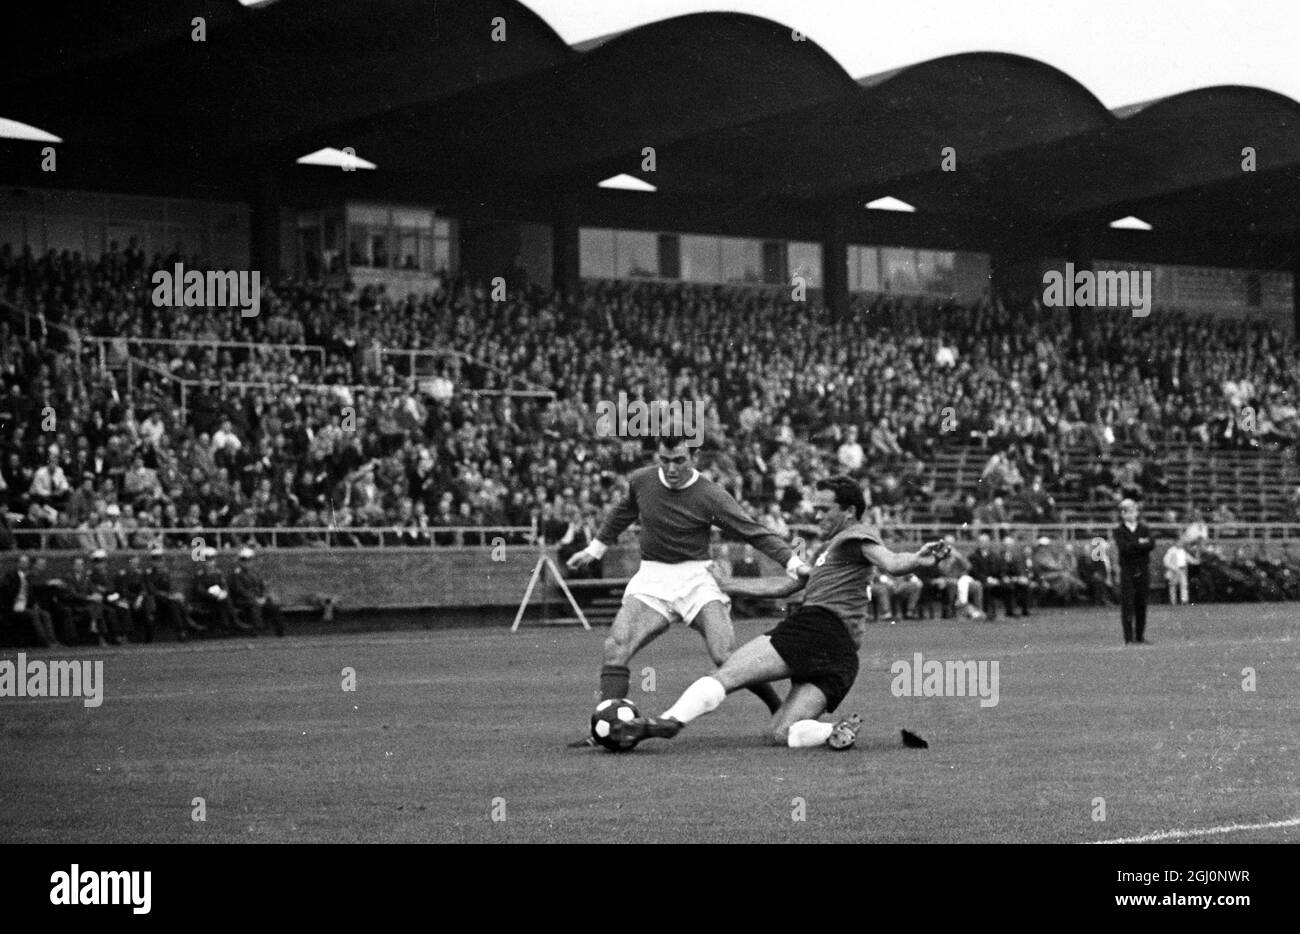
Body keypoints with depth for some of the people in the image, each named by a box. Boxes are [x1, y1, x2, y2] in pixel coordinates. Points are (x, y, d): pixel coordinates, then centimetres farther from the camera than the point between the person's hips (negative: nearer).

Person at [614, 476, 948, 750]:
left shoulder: (858, 534, 6)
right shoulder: (828, 550, 35)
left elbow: (890, 564, -13)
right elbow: (782, 587, 38)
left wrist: (918, 560, -36)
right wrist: (722, 585, 39)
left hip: (816, 627, -9)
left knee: (725, 676, -14)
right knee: (779, 734, -2)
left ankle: (671, 720, -28)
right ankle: (835, 731, -22)